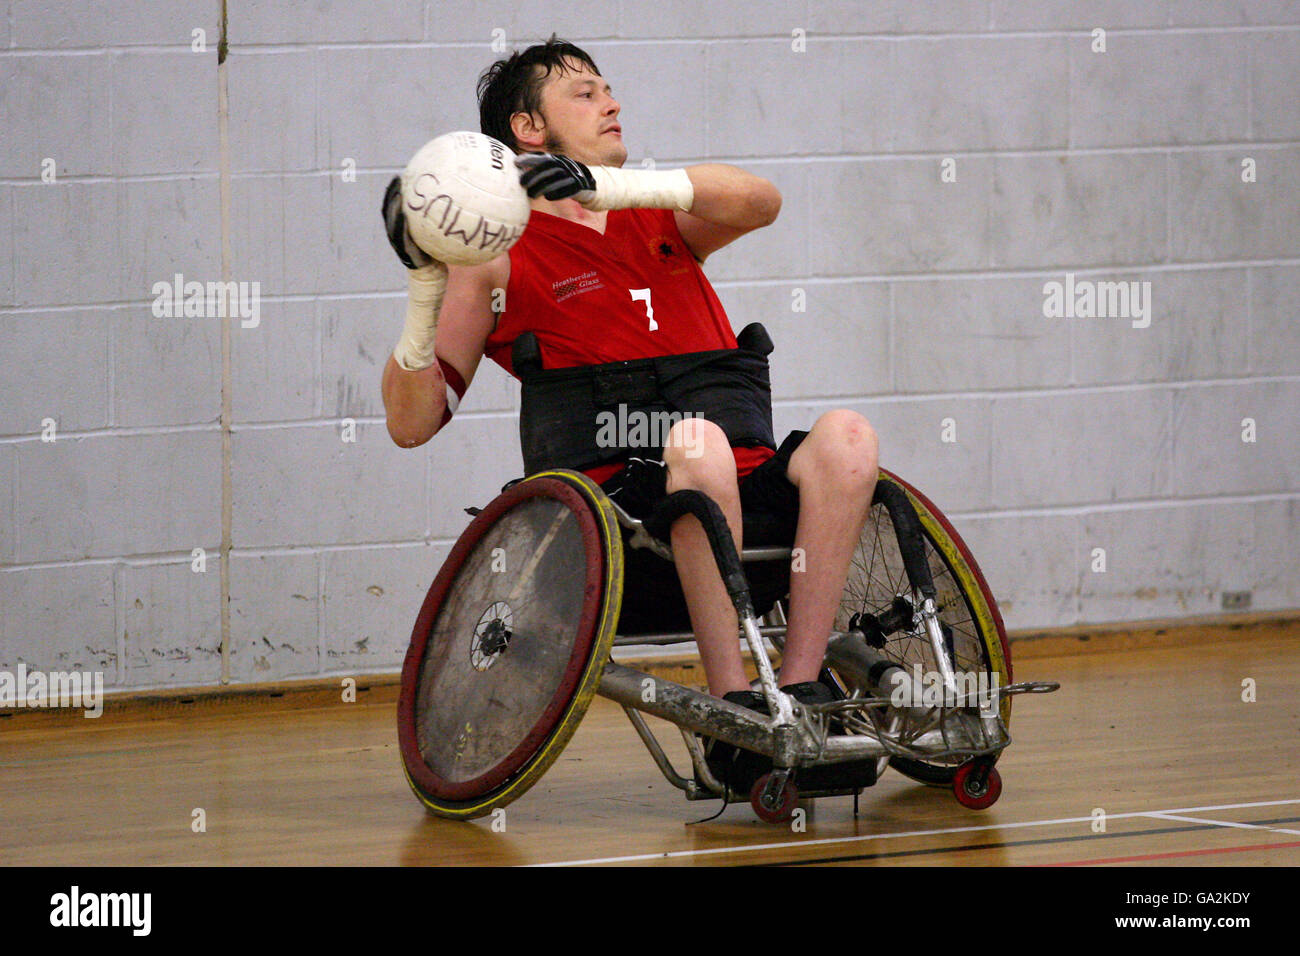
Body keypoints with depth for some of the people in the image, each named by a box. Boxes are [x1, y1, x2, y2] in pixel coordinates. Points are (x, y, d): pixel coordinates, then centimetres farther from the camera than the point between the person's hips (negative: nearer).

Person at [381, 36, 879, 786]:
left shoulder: (657, 223, 23)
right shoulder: (500, 259, 10)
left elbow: (761, 202, -2)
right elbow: (412, 425, 2)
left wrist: (615, 187, -14)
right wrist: (428, 288, -12)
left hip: (744, 482, 5)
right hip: (620, 492, -4)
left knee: (845, 435, -24)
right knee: (695, 436, -36)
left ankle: (802, 689, -28)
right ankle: (733, 706, -34)